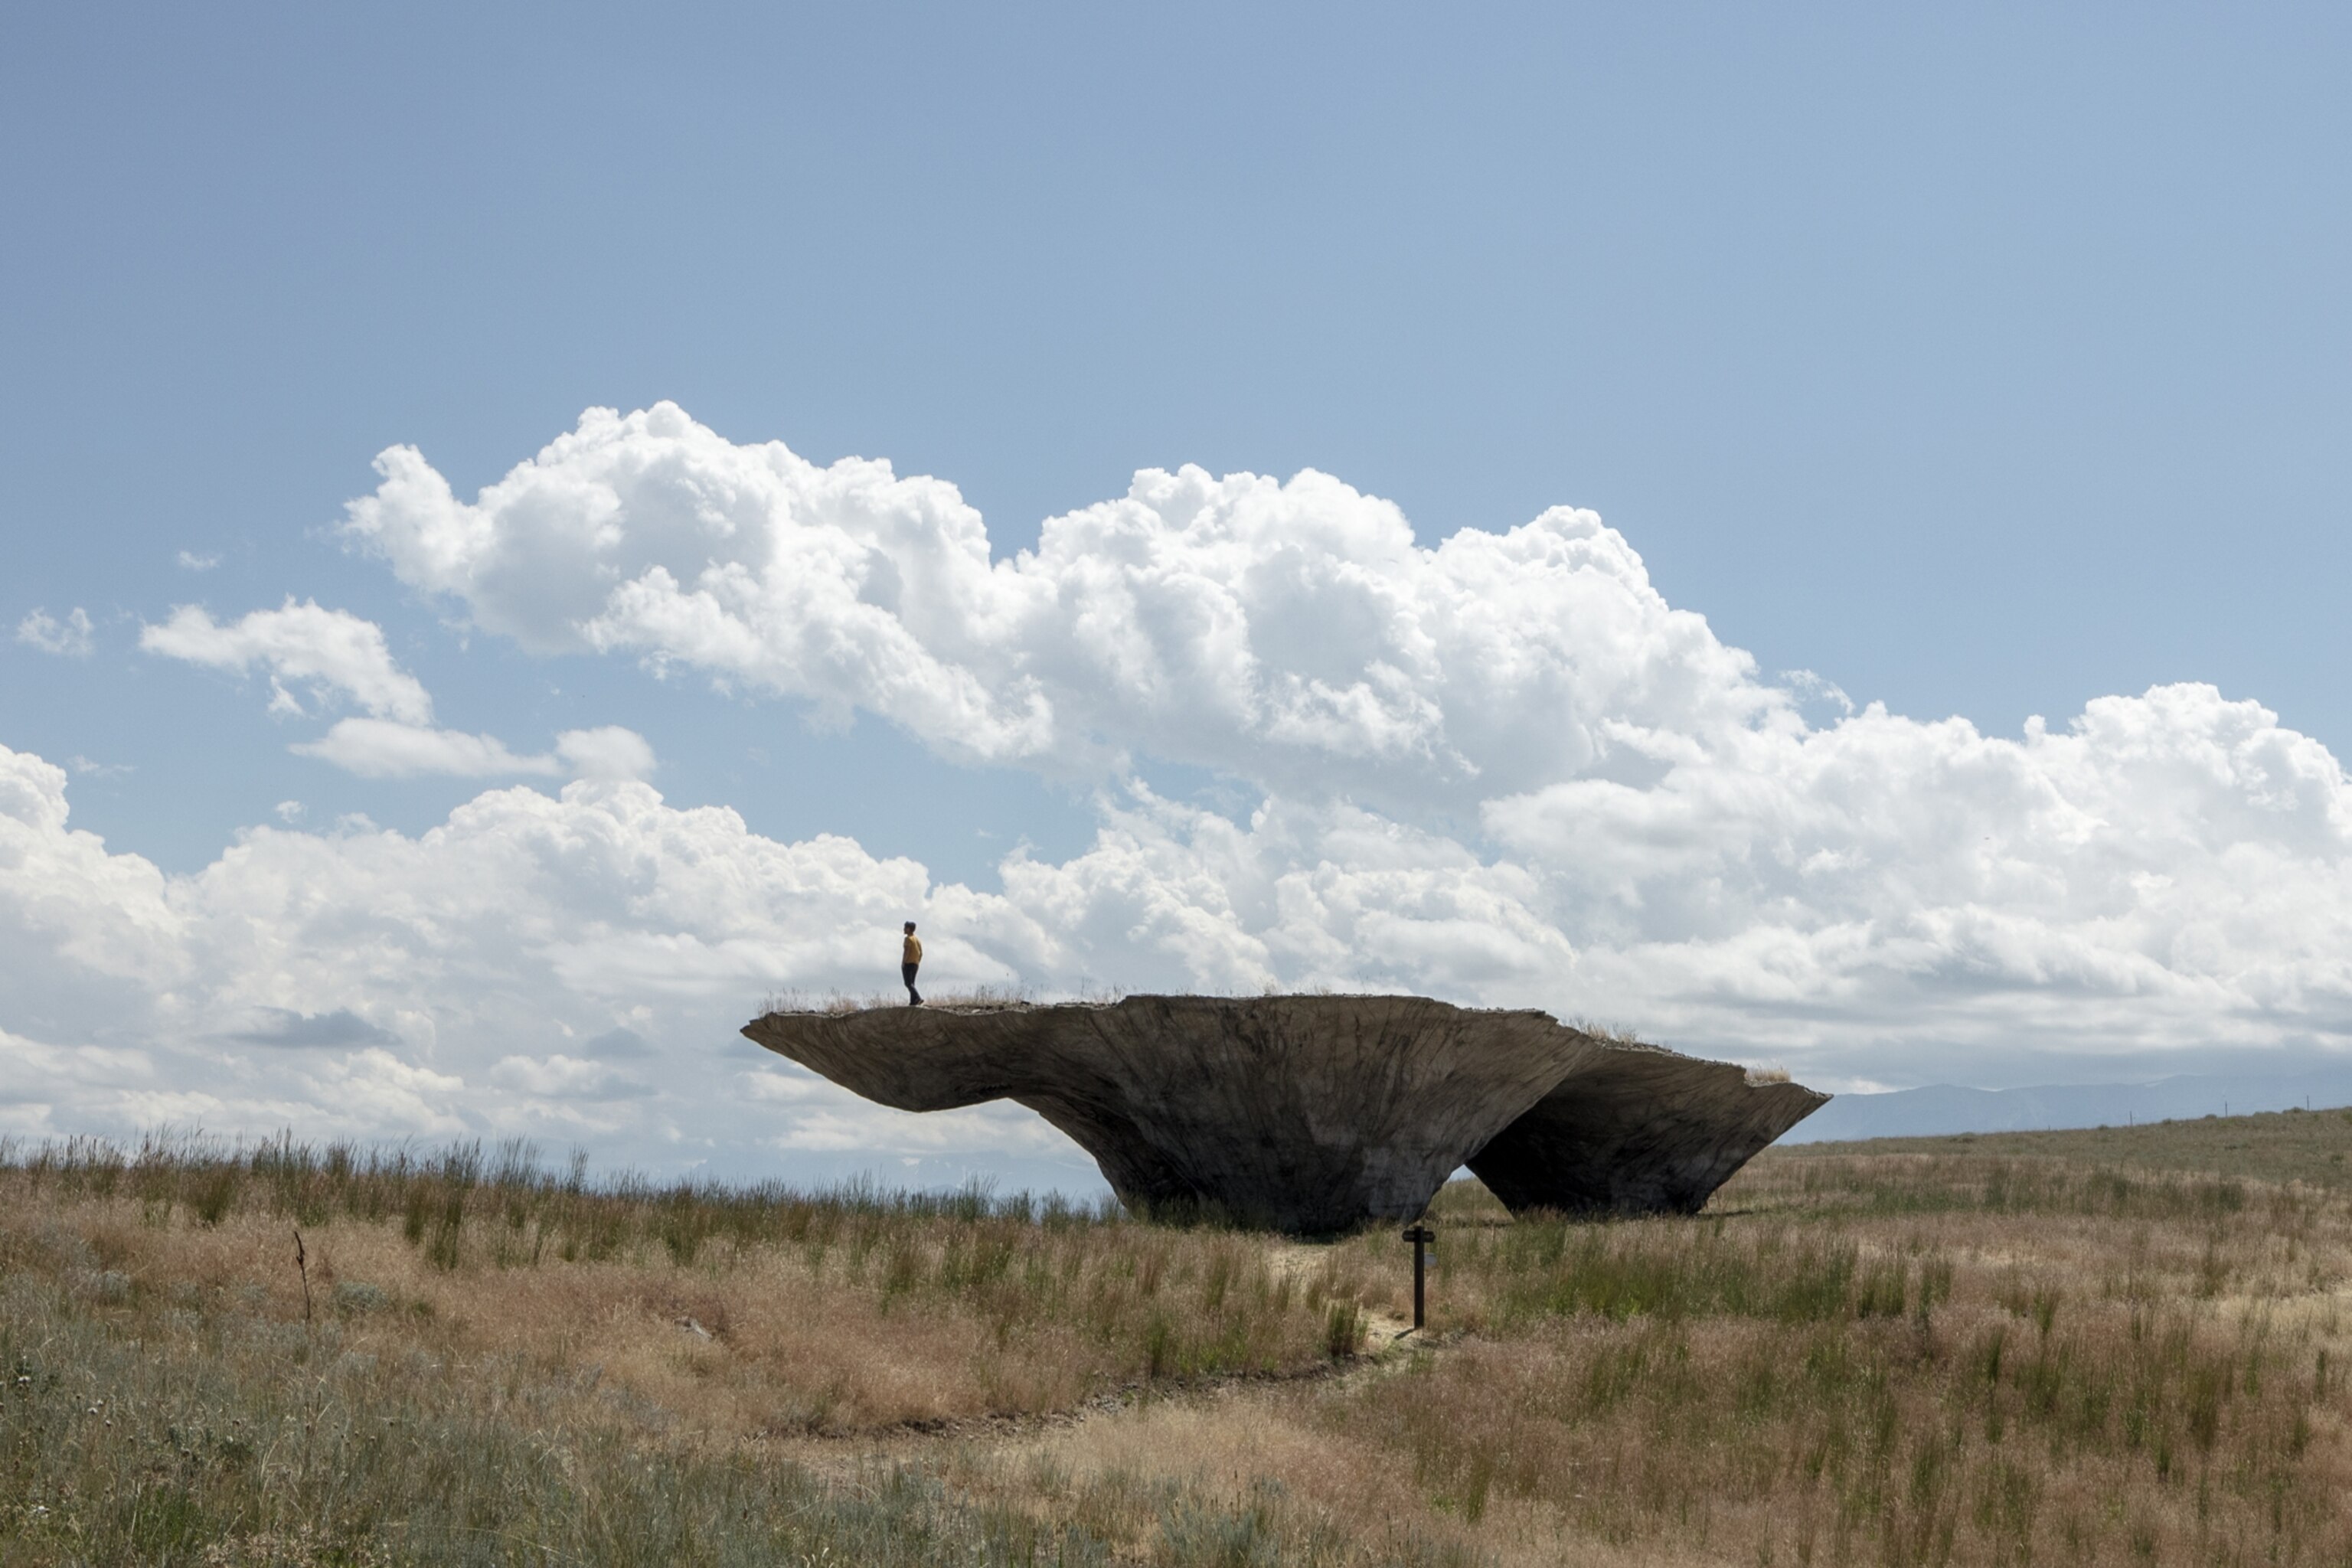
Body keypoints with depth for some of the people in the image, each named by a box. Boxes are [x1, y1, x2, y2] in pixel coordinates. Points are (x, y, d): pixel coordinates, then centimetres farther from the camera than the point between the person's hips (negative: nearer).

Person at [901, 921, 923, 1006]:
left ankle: (918, 998, -29)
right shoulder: (918, 939, 14)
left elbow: (906, 951, -19)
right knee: (911, 983, 11)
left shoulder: (908, 939, -11)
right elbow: (921, 953, 15)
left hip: (908, 964, -8)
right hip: (915, 964, 8)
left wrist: (903, 963, -16)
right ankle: (912, 1002, 2)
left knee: (908, 983, -12)